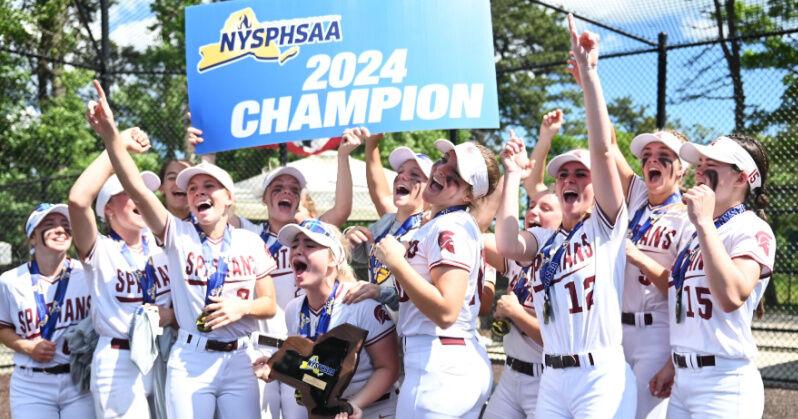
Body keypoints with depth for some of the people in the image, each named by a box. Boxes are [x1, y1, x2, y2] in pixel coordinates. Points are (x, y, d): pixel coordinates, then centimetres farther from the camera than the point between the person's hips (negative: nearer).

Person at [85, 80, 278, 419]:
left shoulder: (250, 242, 6)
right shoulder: (178, 234, 0)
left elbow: (269, 304, 8)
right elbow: (137, 189, -15)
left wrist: (241, 307, -14)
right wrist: (111, 136, -27)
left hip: (239, 360, 1)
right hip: (190, 359, -1)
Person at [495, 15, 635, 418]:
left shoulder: (606, 225, 0)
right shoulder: (544, 240, 13)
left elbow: (602, 148, -12)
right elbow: (507, 245, -11)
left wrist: (587, 71, -18)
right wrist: (513, 173, 0)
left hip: (601, 377, -5)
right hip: (552, 379, 5)